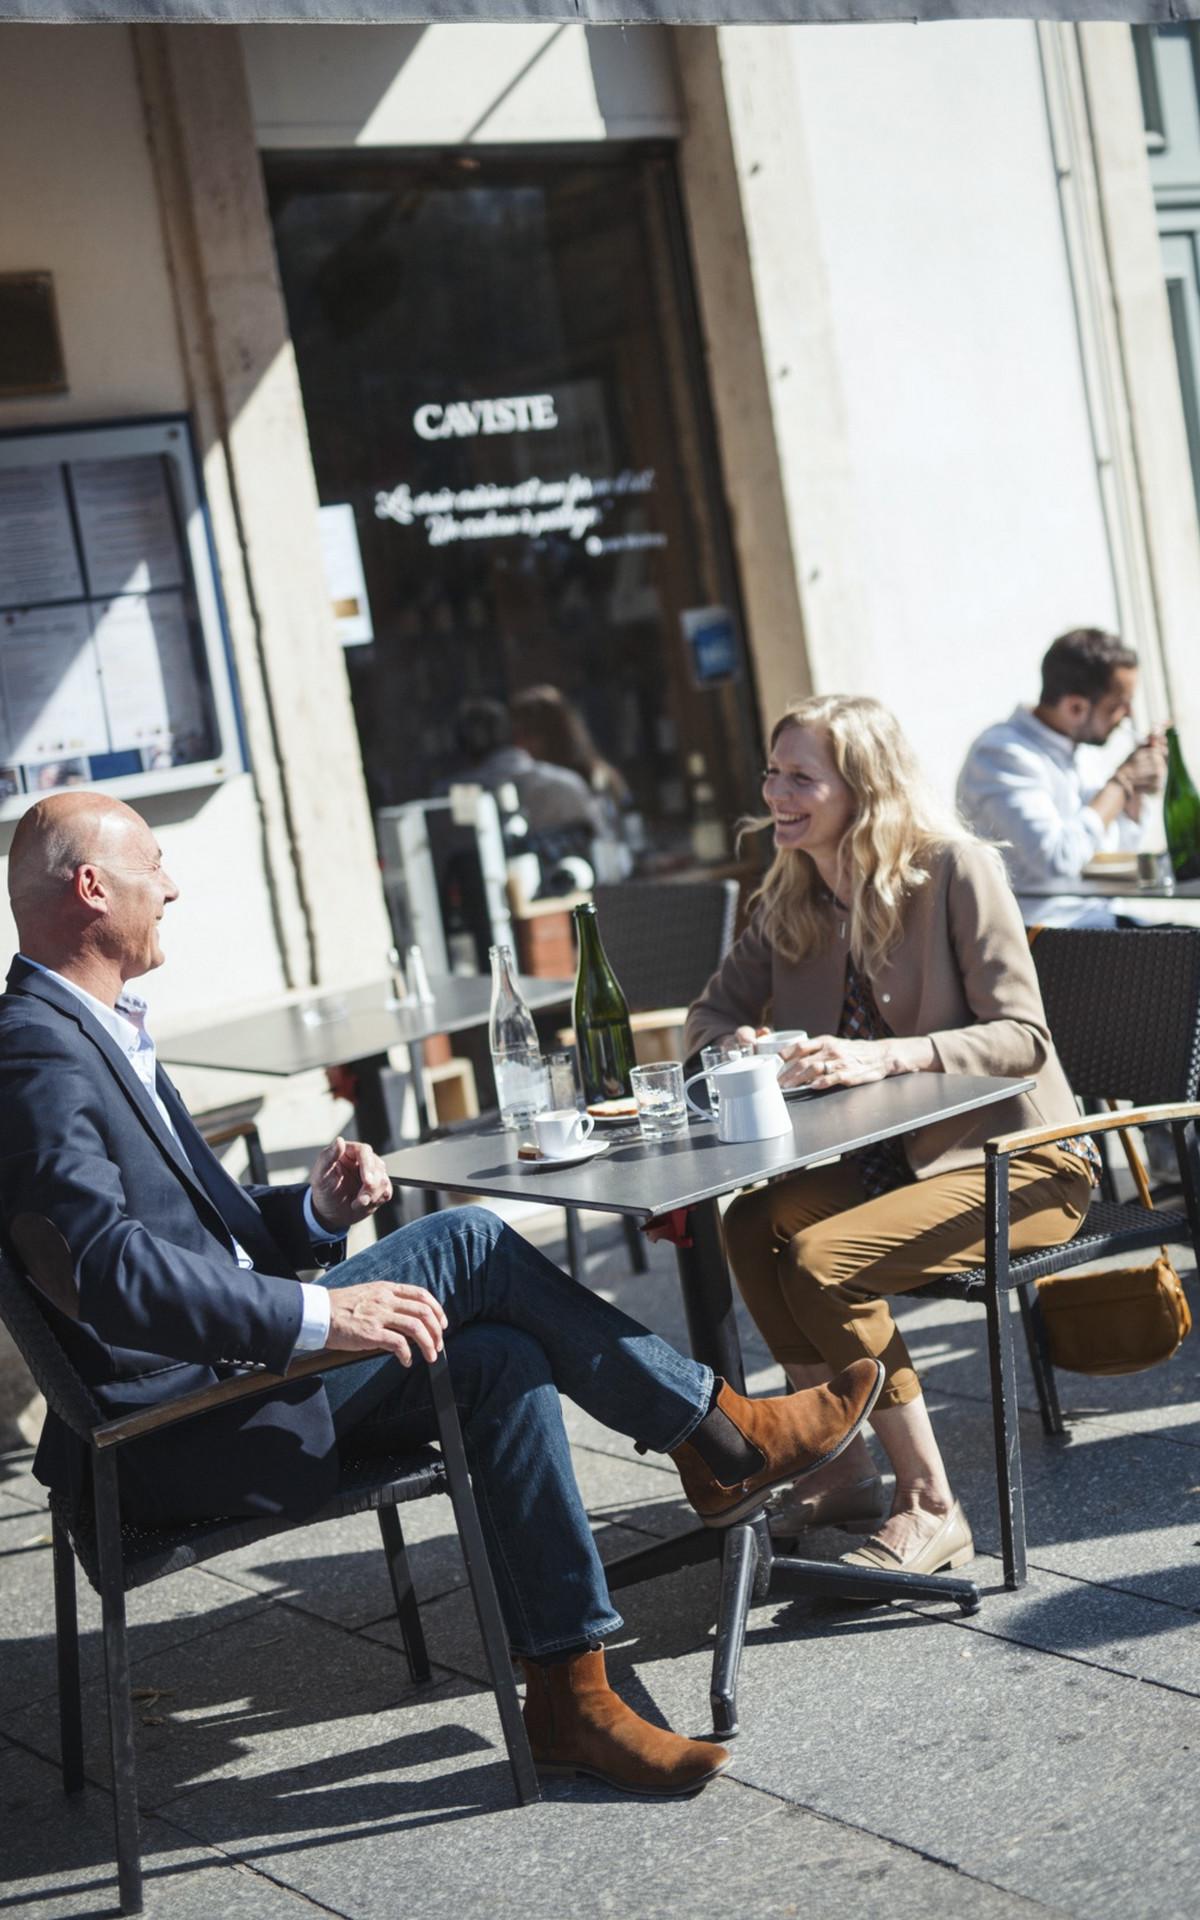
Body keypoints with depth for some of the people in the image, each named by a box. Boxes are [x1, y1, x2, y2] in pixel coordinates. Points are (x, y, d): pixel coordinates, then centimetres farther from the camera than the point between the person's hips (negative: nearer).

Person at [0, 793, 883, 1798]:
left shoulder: (106, 1035, 17)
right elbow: (111, 1264, -28)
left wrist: (317, 1211, 1)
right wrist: (323, 1312, -31)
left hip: (230, 1377, 10)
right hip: (170, 1426, -10)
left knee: (501, 1358, -7)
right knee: (466, 1243, -14)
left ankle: (570, 1692, -4)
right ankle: (721, 1434, 0)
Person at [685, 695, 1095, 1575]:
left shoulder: (957, 869, -14)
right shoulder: (790, 897, 5)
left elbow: (1023, 1036, -19)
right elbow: (712, 1013, 11)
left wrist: (883, 1057, -33)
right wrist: (734, 1044, -14)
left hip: (1018, 1160, -6)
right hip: (889, 1157, 7)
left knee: (823, 1257, -27)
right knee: (751, 1226, -19)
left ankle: (931, 1507, -14)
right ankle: (843, 1469, -5)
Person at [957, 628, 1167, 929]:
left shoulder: (1079, 747, 13)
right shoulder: (1004, 753, -13)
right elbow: (1058, 860, -25)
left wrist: (1137, 790, 6)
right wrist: (1122, 781, -13)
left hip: (1102, 919, 9)